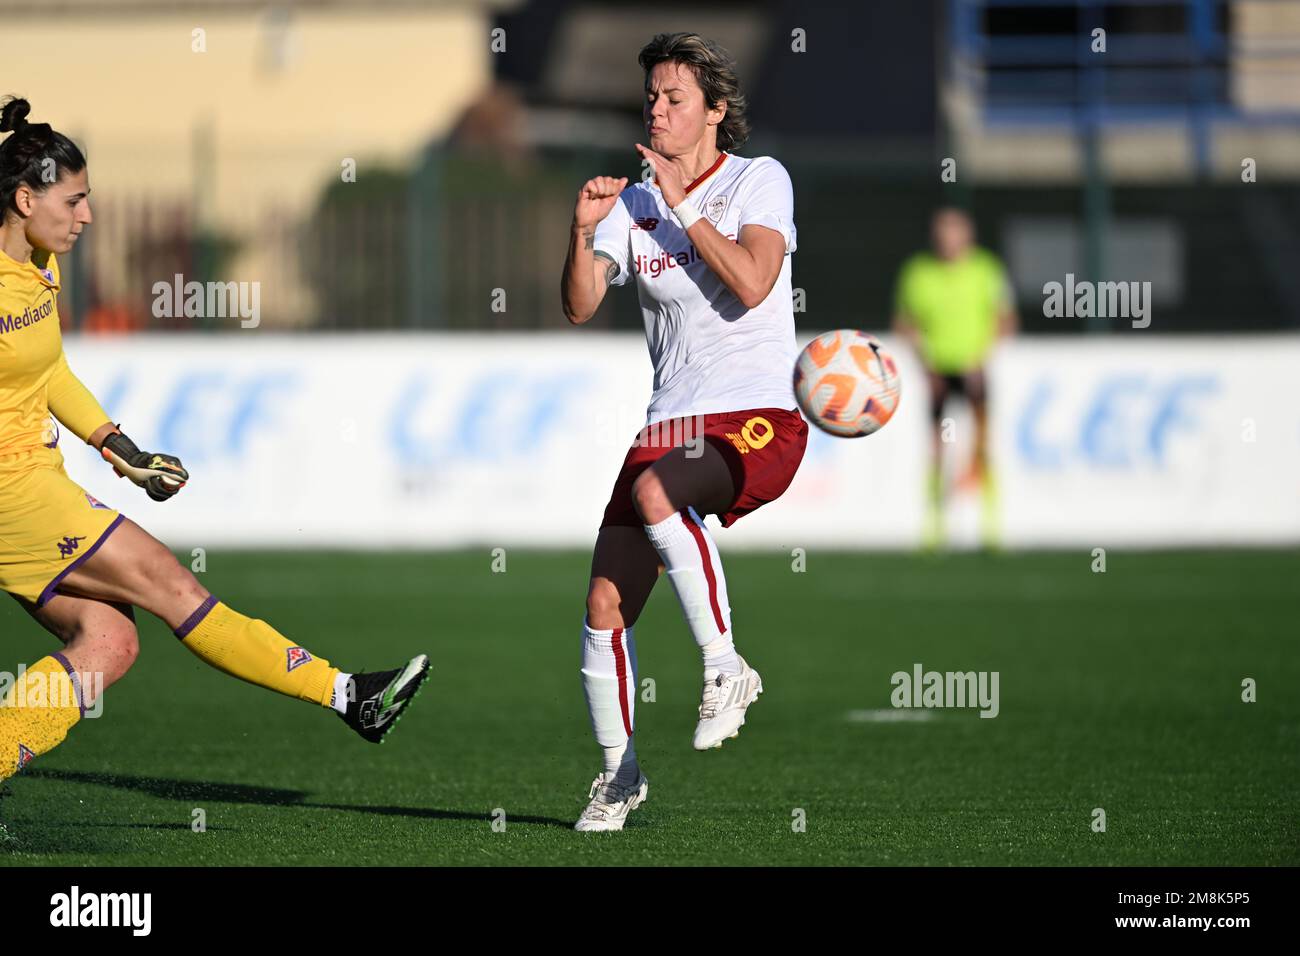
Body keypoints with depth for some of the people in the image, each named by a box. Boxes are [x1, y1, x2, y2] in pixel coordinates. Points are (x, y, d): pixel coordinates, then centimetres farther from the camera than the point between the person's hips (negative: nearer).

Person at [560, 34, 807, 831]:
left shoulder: (760, 180, -1)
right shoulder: (634, 203, 11)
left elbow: (751, 284, -17)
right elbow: (580, 307, 1)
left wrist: (682, 207, -16)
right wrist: (583, 233, -16)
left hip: (758, 420, -5)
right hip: (672, 426, 5)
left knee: (655, 492, -37)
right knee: (605, 607, -3)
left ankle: (726, 667, -21)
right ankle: (620, 773, 16)